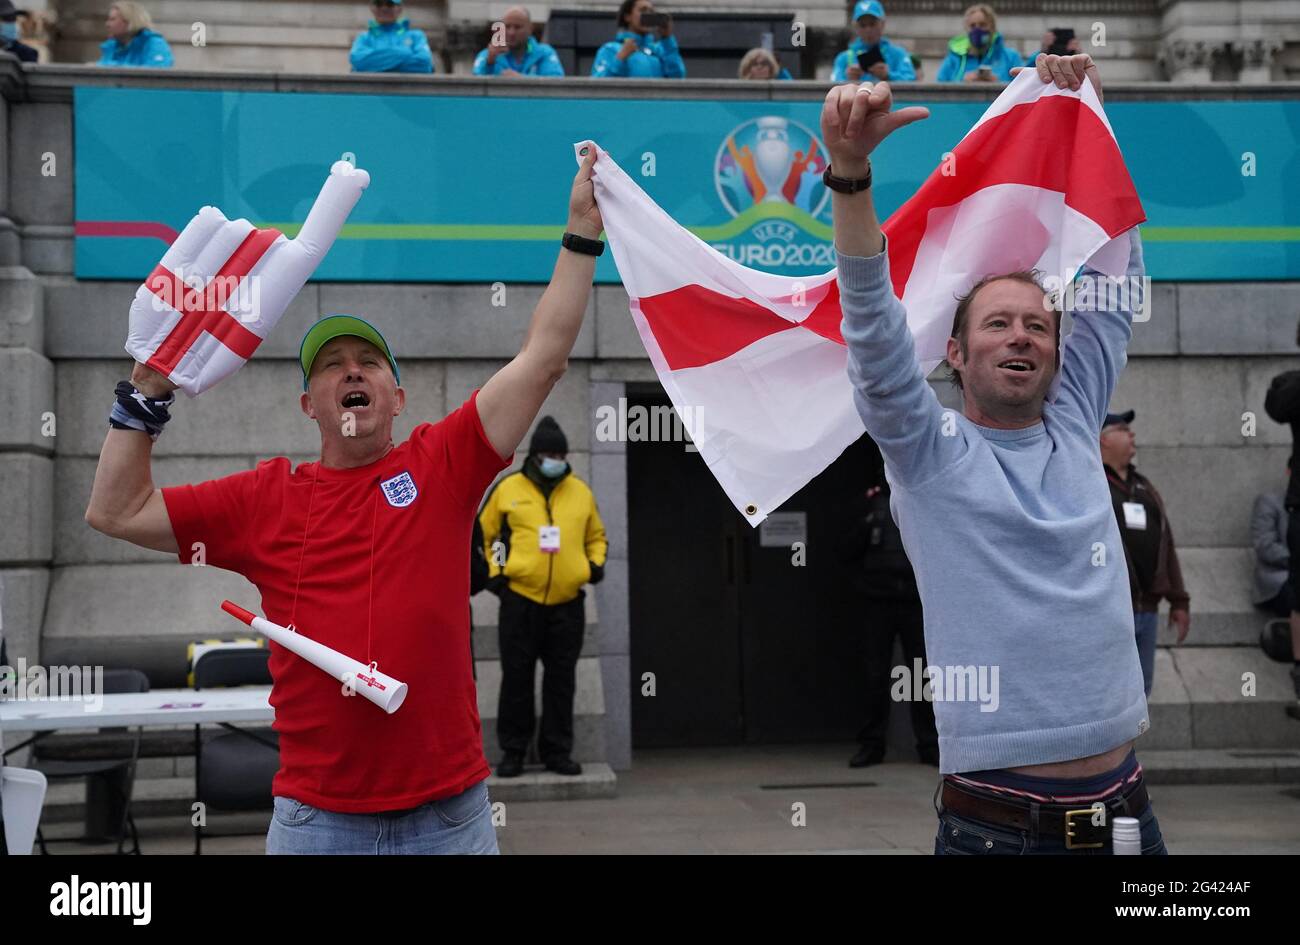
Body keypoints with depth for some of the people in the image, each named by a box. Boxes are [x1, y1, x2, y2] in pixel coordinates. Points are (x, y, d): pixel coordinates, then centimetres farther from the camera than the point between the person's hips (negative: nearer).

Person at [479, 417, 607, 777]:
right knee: (516, 677, 4)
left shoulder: (580, 492, 10)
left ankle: (557, 751, 16)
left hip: (567, 602, 2)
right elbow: (484, 535, 11)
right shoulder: (508, 489, 3)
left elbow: (596, 536, 21)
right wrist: (493, 571, -2)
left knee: (562, 680, 7)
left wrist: (596, 563, 3)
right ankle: (512, 751, 13)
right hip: (520, 599, -2)